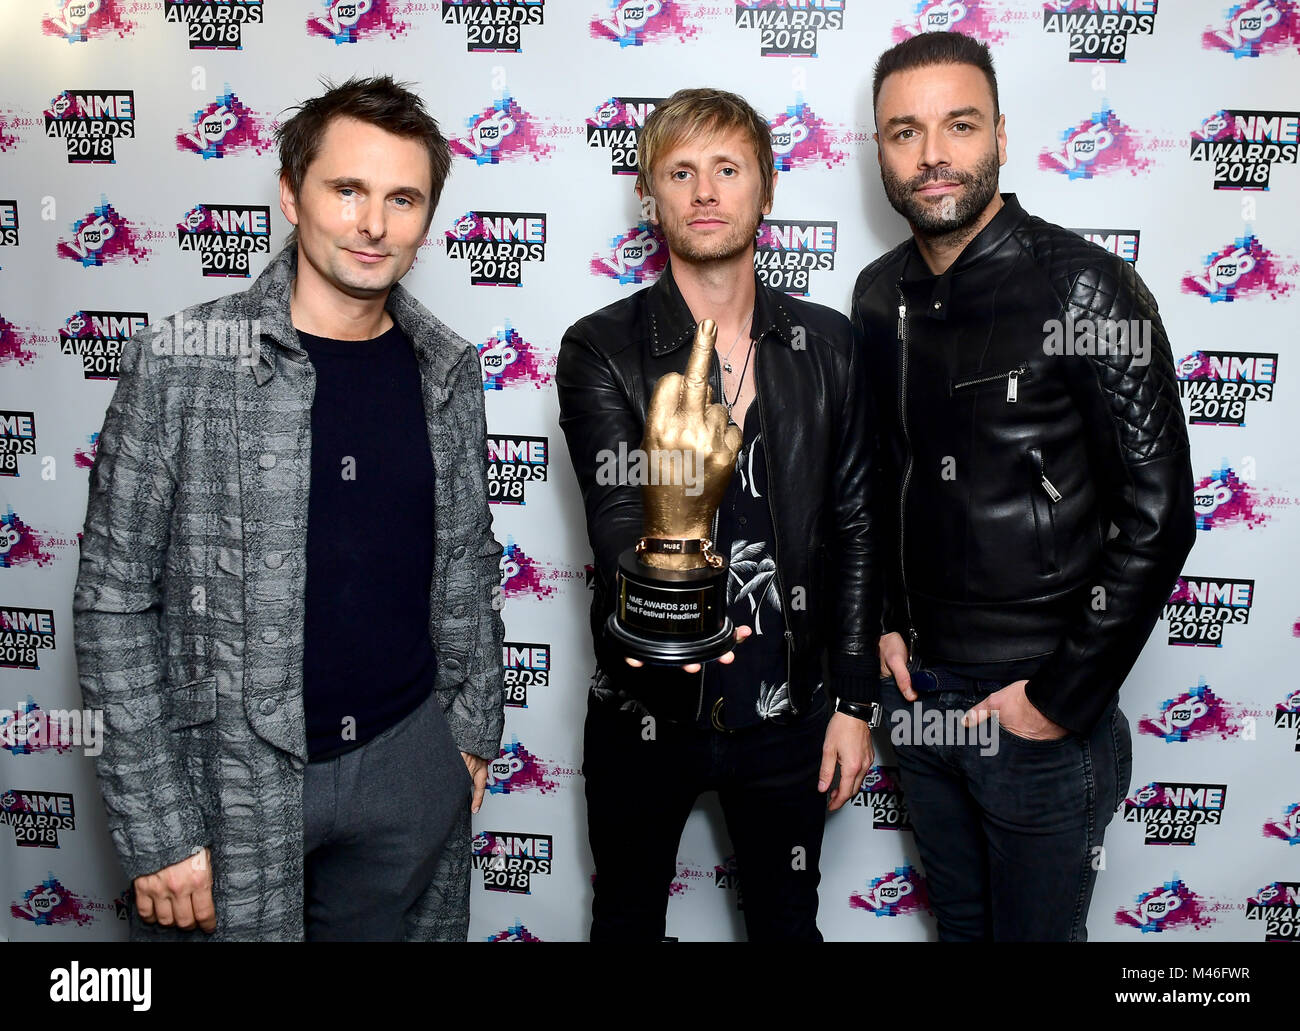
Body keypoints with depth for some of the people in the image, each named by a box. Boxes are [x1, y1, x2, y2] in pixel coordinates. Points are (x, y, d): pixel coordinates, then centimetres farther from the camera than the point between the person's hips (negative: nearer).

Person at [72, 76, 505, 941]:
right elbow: (114, 600, -9)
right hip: (233, 774, -3)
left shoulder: (447, 370, 0)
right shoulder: (181, 361, -12)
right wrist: (157, 830, -10)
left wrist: (474, 726, 11)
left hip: (409, 763, 4)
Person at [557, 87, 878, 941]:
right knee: (626, 919, 22)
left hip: (785, 706, 2)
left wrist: (853, 700, 1)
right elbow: (618, 527, -21)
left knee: (787, 921, 23)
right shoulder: (601, 350, -10)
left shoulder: (827, 345, -2)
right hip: (646, 710, -1)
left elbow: (855, 527, 1)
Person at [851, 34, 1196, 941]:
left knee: (1036, 929, 15)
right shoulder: (879, 295, 3)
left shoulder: (1084, 289, -15)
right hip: (917, 683, 5)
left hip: (1038, 703, -5)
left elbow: (1157, 515, -15)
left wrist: (1064, 697, -14)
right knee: (957, 918, 25)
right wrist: (885, 620, 4)